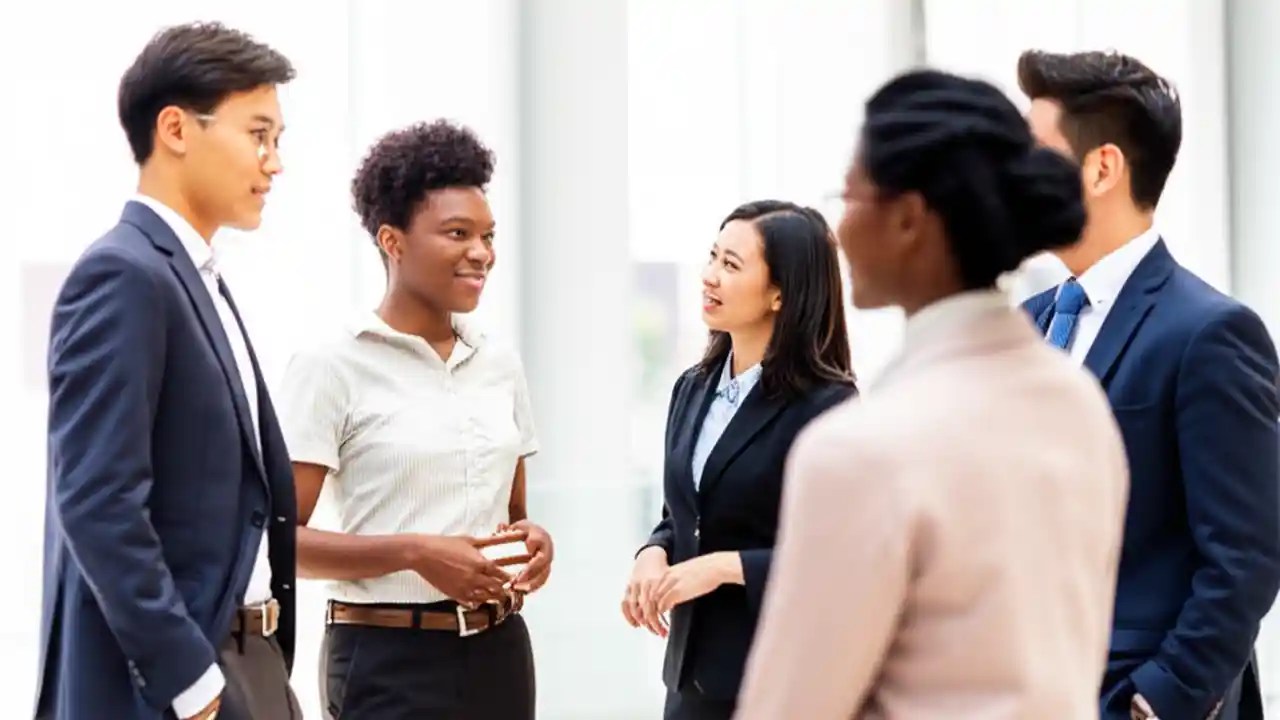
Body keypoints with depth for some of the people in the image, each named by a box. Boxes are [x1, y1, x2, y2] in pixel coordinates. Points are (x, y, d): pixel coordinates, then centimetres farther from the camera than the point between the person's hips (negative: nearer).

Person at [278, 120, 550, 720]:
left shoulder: (500, 364, 10)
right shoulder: (333, 367, -6)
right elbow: (281, 537, -10)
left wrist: (534, 540, -2)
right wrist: (415, 552, -20)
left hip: (498, 652, 5)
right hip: (388, 661, -5)